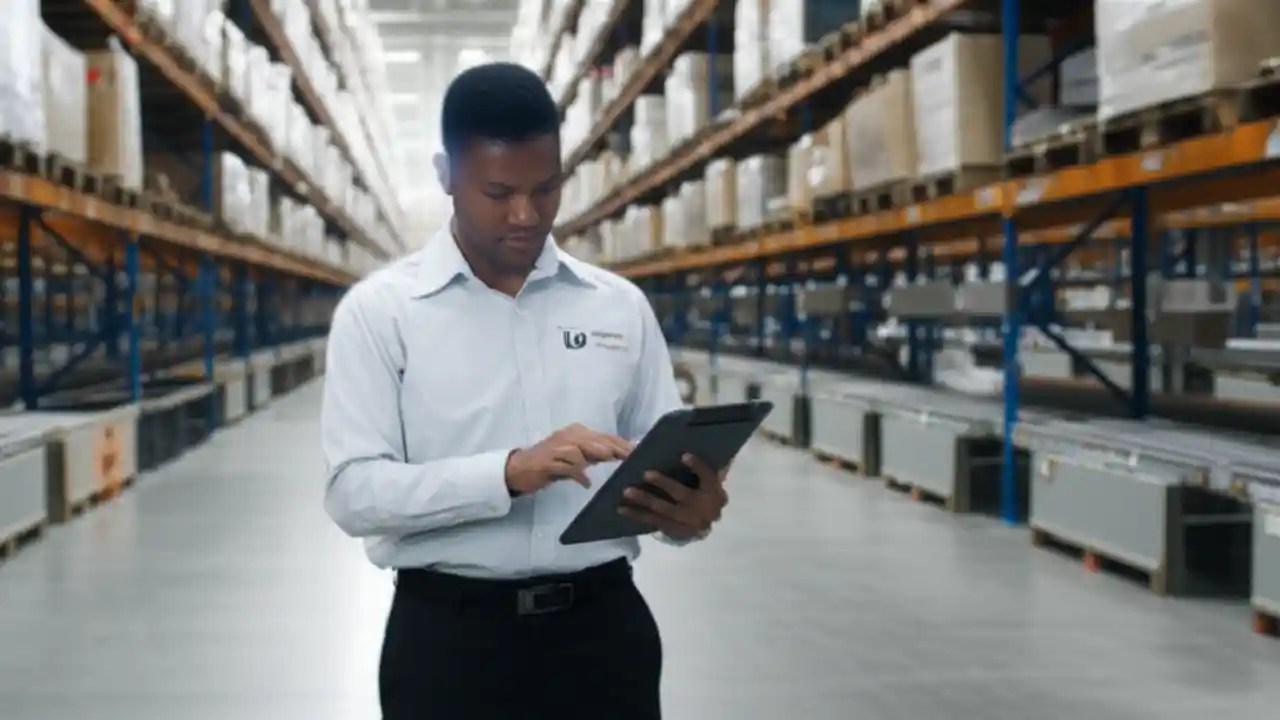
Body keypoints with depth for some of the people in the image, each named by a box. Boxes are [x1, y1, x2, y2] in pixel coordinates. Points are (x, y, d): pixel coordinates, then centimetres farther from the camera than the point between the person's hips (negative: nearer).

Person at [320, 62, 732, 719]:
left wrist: (689, 509, -14)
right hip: (448, 638, -2)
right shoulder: (379, 310, -3)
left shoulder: (620, 306, 7)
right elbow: (354, 491, -11)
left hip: (601, 628, 3)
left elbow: (666, 466, 10)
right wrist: (510, 472, -24)